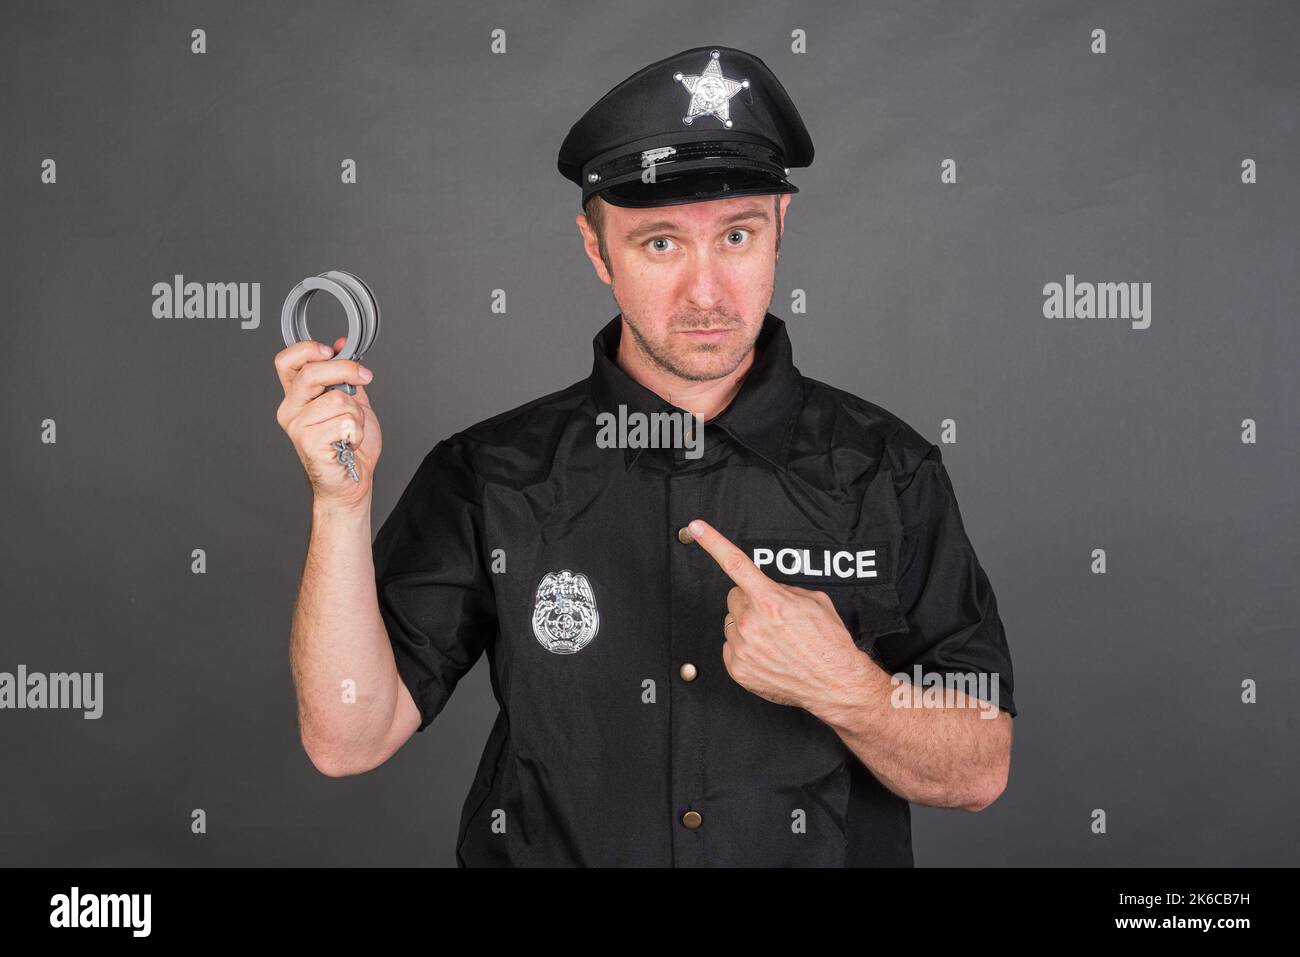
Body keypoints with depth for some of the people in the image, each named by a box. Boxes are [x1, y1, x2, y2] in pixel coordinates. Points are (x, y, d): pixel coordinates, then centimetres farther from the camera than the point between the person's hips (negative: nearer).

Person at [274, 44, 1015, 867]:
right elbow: (349, 740, -7)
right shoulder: (493, 475, -3)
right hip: (539, 847, 1)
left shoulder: (887, 471, -2)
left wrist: (843, 688, -19)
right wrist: (342, 502, -17)